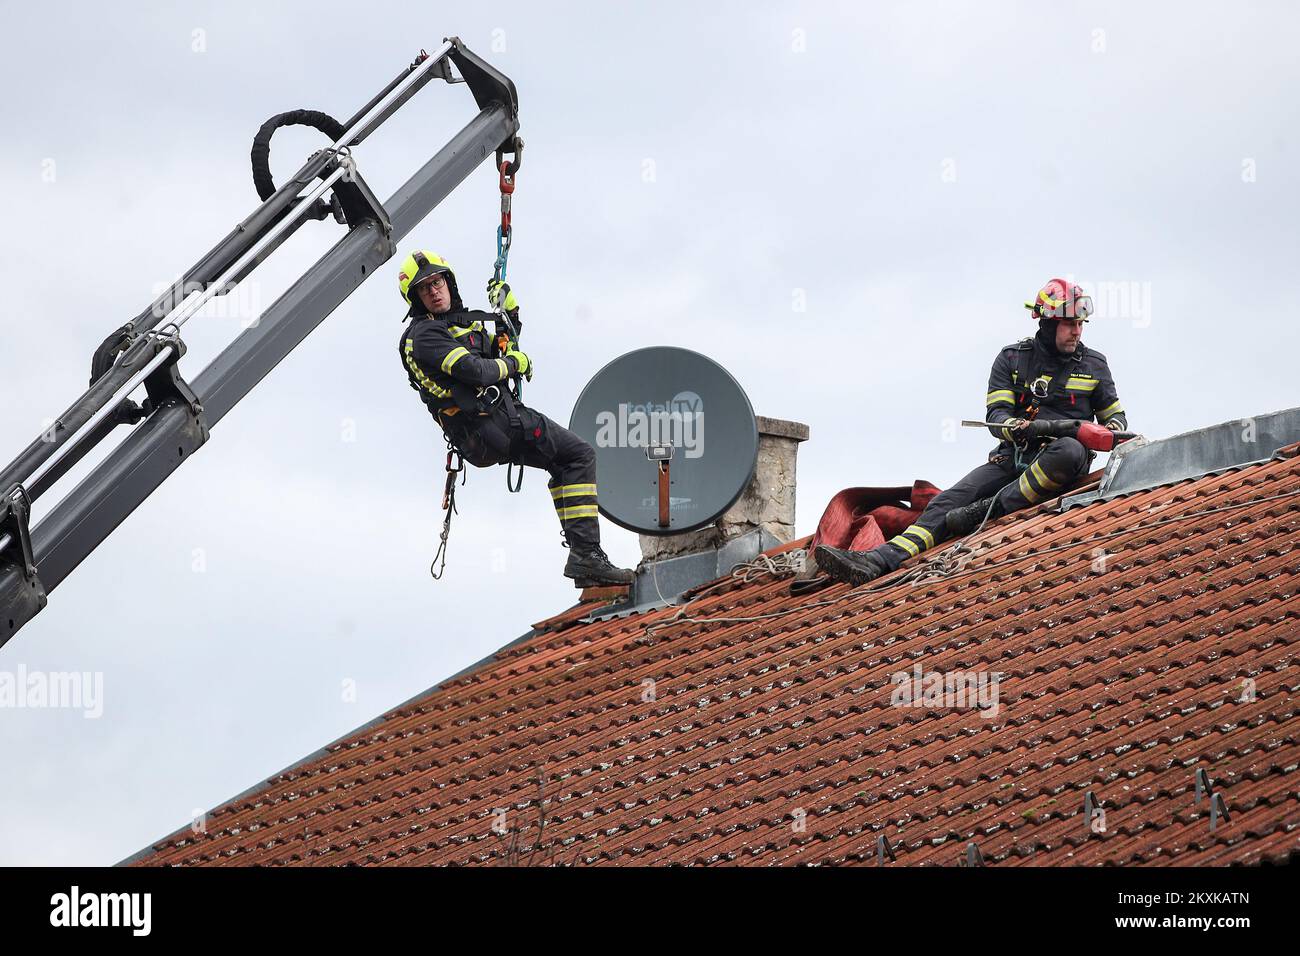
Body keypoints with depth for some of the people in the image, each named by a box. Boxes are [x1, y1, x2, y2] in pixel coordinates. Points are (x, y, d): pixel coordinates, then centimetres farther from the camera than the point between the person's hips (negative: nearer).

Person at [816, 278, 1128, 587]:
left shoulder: (1093, 364, 11)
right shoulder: (1012, 360, 11)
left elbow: (1114, 414, 18)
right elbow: (996, 416, 1)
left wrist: (1114, 429, -9)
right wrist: (1020, 428, -24)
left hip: (1057, 457, -2)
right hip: (1014, 456, 2)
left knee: (1069, 450, -41)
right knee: (952, 499, -20)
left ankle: (989, 509, -36)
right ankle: (879, 560, -36)